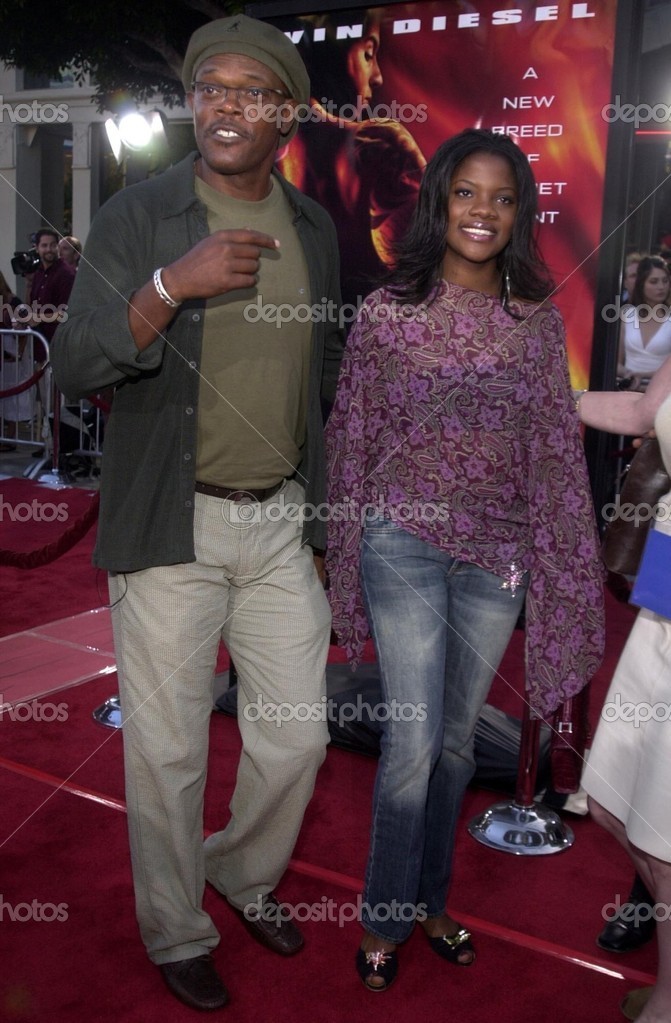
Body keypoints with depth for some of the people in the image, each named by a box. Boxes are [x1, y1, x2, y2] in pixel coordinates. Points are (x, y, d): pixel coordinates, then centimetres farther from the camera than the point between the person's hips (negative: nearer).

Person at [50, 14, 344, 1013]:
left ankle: (246, 876, 42)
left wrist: (334, 499, 17)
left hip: (283, 521, 4)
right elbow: (73, 367, -12)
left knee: (297, 737, 12)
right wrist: (174, 285, -26)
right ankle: (177, 935, 32)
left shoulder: (314, 227, 9)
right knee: (168, 752, 8)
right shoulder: (137, 217, -5)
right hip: (173, 528, -4)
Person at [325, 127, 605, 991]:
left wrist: (567, 566, 2)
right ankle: (385, 918, 23)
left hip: (496, 557, 3)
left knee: (456, 739, 15)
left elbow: (556, 449, 4)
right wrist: (349, 551, 3)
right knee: (413, 741, 0)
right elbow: (352, 435, 1)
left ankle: (430, 900, 36)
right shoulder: (387, 311, -5)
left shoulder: (539, 321, 1)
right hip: (405, 544, -3)